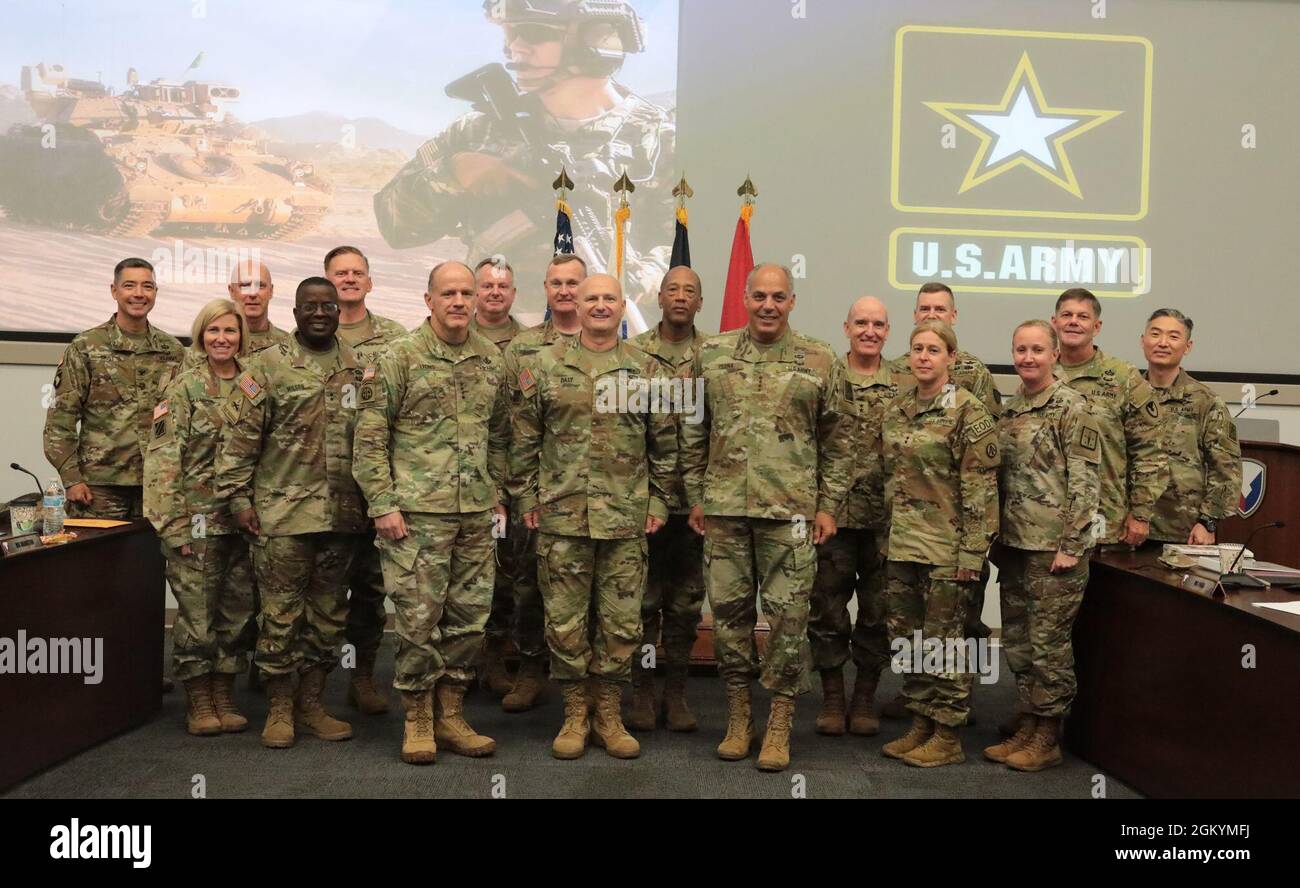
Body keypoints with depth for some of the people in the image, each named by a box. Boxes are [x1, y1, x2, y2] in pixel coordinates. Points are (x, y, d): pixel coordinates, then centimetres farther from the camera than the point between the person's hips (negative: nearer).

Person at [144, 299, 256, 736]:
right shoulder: (183, 388, -4)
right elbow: (163, 458, -8)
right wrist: (173, 524, -13)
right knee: (197, 610, 2)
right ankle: (199, 701, 16)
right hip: (197, 518, -4)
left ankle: (225, 695, 22)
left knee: (238, 610, 9)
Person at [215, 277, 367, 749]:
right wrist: (238, 498, -7)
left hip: (342, 512, 4)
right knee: (281, 612, 2)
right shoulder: (268, 365, -1)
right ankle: (280, 709, 15)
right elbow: (241, 438, -3)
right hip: (283, 511, -4)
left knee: (329, 612, 10)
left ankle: (311, 705, 22)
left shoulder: (358, 368, 9)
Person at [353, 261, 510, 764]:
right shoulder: (400, 359, -5)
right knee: (419, 618, 0)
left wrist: (498, 493, 13)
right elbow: (370, 436, -6)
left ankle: (450, 717, 22)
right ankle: (417, 720, 16)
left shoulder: (491, 361, 10)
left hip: (476, 514, 5)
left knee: (469, 616, 9)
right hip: (418, 513, -5)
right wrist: (382, 504, -11)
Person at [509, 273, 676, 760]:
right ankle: (574, 715, 20)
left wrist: (658, 501, 4)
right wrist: (526, 498, 2)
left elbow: (664, 442, 9)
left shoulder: (646, 369, 6)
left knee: (621, 623, 7)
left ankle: (609, 716, 21)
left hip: (627, 518, 1)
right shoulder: (545, 366, 4)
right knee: (566, 621, 6)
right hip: (561, 516, -1)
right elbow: (524, 439, 6)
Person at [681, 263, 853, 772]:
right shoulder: (712, 355, 7)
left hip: (790, 509, -2)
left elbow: (836, 442, 5)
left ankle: (779, 726, 13)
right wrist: (695, 496, 7)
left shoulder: (820, 361, 2)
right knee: (728, 611, 8)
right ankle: (738, 717, 22)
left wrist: (828, 505, 0)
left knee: (788, 615, 1)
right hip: (724, 507, 2)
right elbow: (693, 433, 11)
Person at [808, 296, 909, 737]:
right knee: (827, 607, 5)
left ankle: (865, 698, 22)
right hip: (832, 514, -1)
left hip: (887, 519, 1)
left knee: (878, 611, 8)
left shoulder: (907, 387, 6)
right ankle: (832, 697, 19)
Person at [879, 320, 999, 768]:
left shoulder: (969, 411, -10)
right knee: (906, 637, 12)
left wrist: (971, 552, -16)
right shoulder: (896, 410, 10)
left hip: (945, 546, -7)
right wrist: (887, 537, 15)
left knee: (943, 640, 1)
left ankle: (948, 737, 14)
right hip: (902, 545, 7)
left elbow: (980, 489, -13)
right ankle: (920, 724, 25)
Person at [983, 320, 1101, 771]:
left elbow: (1085, 481, -12)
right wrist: (997, 539, 14)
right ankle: (1026, 728, 26)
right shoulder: (1007, 410, 12)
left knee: (1049, 642, 1)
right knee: (1016, 641, 13)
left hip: (1054, 546, -7)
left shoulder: (1073, 408, -9)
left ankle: (1047, 738, 13)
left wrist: (1071, 545, -16)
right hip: (1014, 545, 7)